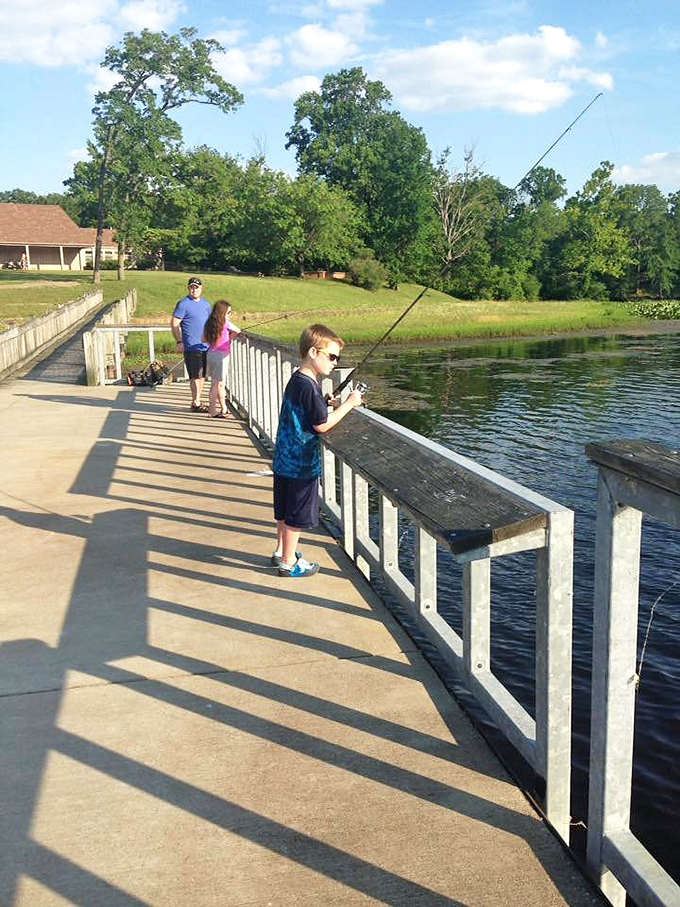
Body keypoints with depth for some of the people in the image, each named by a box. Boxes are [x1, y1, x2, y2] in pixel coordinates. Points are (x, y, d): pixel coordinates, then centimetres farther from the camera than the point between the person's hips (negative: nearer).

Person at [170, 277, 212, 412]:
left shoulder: (206, 304, 14)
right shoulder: (183, 304, -7)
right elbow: (174, 324, -9)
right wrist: (179, 342, -15)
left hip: (206, 346, 7)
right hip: (192, 347, -7)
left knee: (202, 375, 12)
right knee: (196, 376, -5)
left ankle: (197, 401, 21)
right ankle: (196, 403, 3)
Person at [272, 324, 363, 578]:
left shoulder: (295, 381, 8)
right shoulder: (309, 386, -21)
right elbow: (321, 426, -20)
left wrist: (325, 405, 9)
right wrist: (348, 404, -15)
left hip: (285, 459, 9)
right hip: (302, 463, -9)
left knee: (285, 510, 21)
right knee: (297, 515, 4)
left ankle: (281, 552, 35)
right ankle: (289, 563, 14)